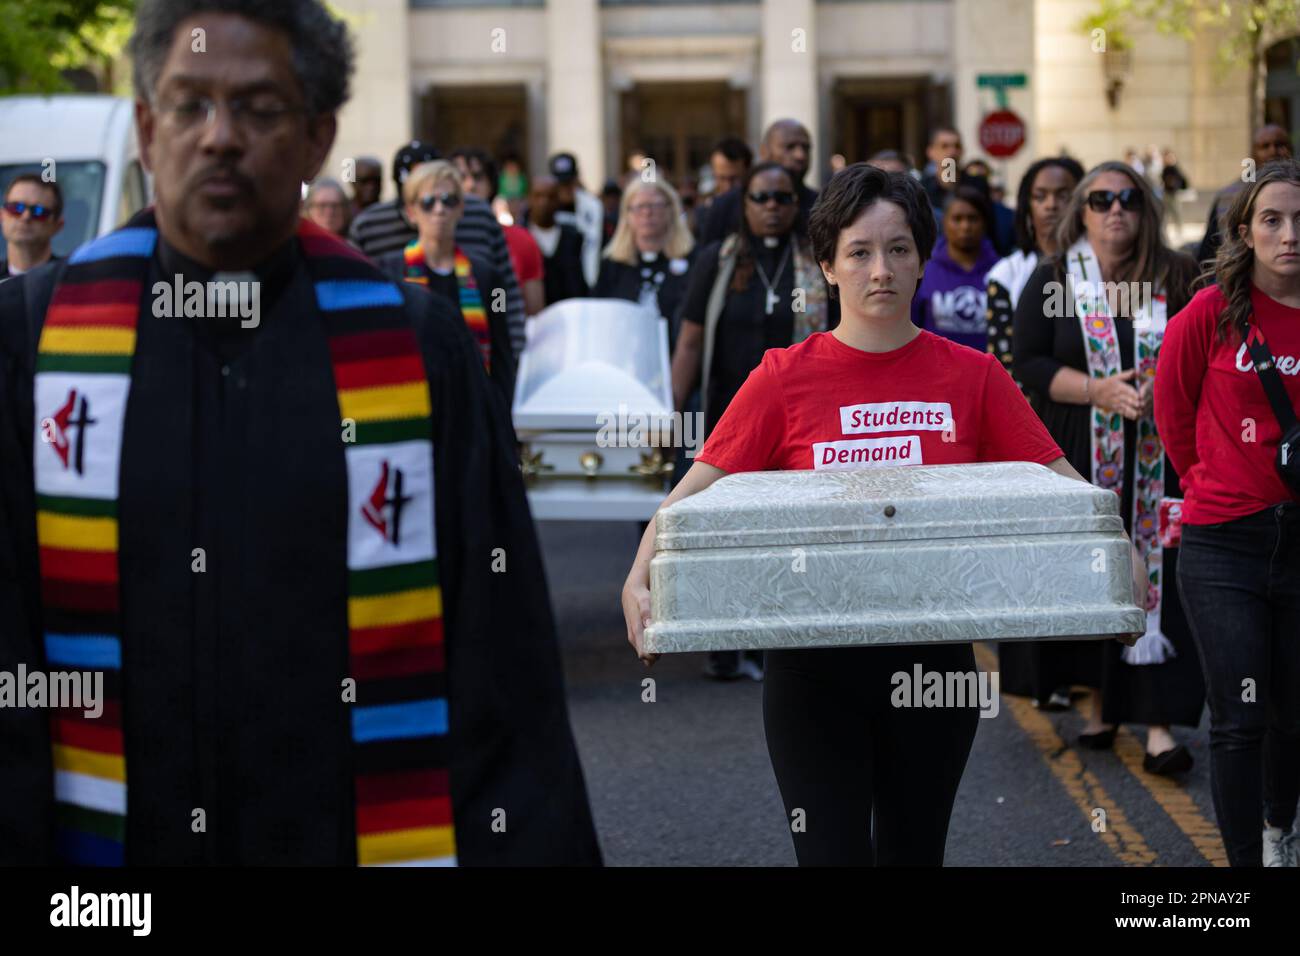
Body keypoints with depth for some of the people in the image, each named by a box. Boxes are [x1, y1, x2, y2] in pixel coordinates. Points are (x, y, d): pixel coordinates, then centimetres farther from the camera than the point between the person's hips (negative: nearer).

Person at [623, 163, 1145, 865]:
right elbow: (697, 490, -4)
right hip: (814, 667, -2)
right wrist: (640, 582, -20)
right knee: (832, 852, -6)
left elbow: (1054, 480, 1)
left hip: (933, 665, 2)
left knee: (915, 851, 15)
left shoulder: (971, 376, 2)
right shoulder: (784, 378, -2)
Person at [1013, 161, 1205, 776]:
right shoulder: (1052, 282, 3)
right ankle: (1101, 696, 21)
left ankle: (1158, 723, -8)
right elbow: (1029, 362, -3)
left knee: (1156, 577, -6)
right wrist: (1099, 390, -16)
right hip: (1082, 457, 0)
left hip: (1160, 455, 0)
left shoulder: (1177, 278, 5)